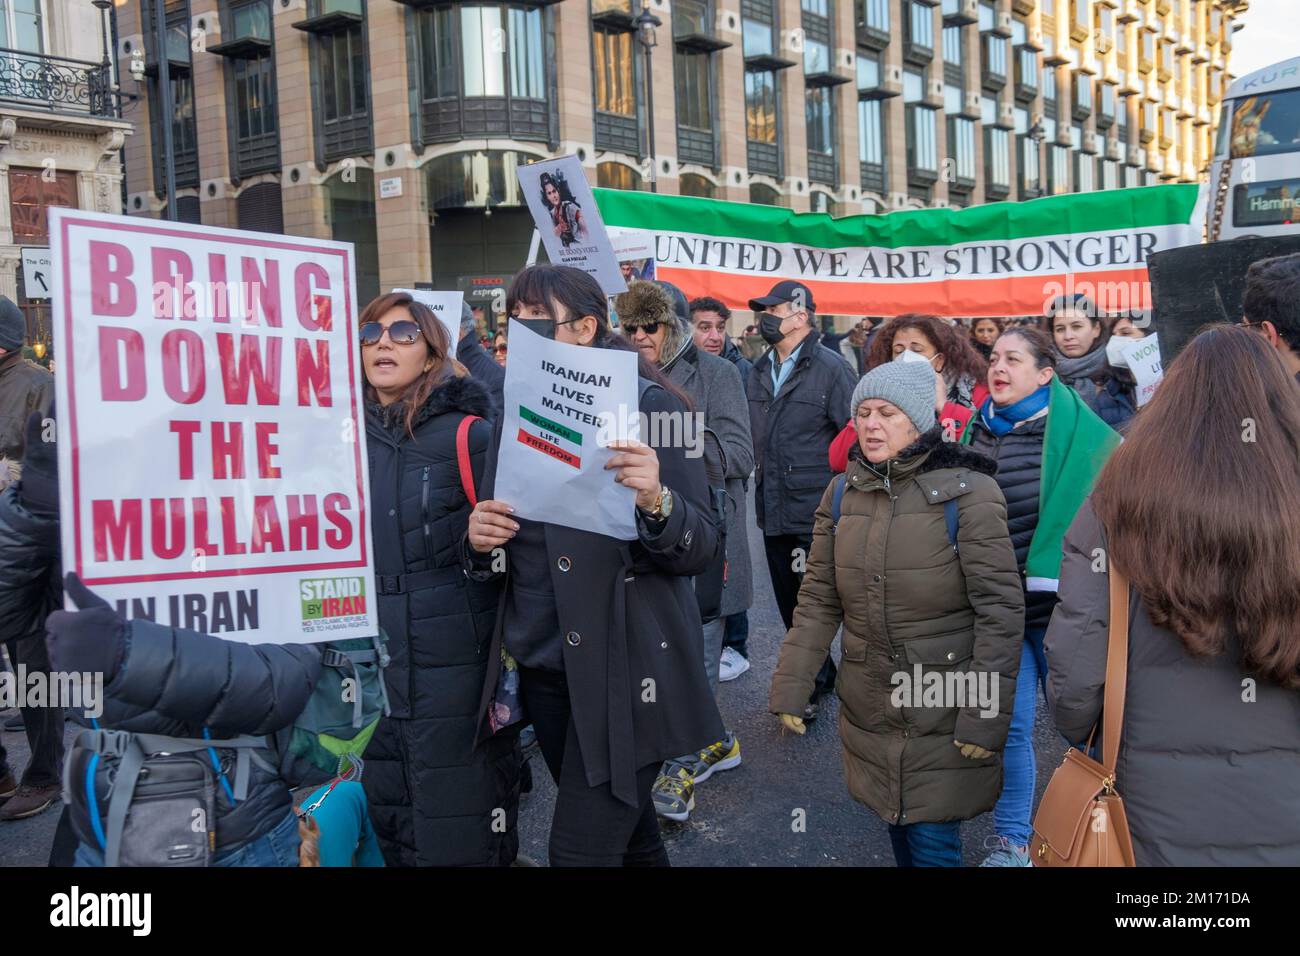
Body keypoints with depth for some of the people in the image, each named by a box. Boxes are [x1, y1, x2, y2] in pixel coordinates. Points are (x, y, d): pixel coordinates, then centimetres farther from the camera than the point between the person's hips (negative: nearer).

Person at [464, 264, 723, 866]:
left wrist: (656, 501, -33)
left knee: (581, 851, -4)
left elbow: (702, 549, -13)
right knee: (623, 830, 19)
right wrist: (480, 539, -9)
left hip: (626, 667, -6)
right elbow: (498, 556, 14)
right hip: (545, 665, 6)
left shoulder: (649, 404, -11)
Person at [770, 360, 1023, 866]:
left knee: (932, 842, 2)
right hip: (869, 709, 4)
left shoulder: (967, 493, -13)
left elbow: (1000, 610, -13)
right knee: (897, 824, 17)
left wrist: (984, 715, -15)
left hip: (944, 712, -4)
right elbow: (818, 600, 5)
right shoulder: (841, 493, 2)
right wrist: (789, 687, -1)